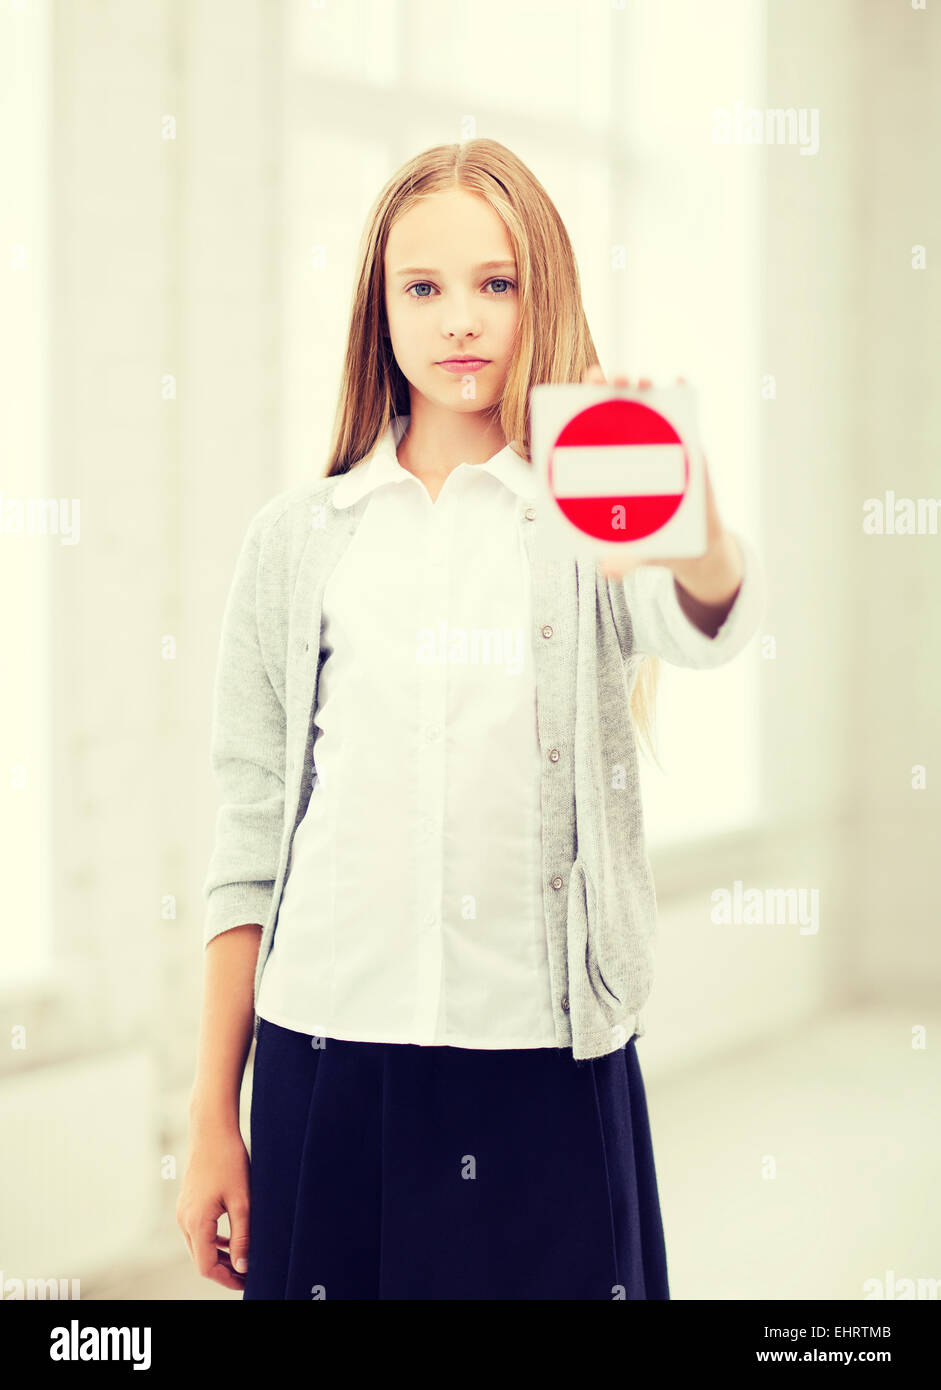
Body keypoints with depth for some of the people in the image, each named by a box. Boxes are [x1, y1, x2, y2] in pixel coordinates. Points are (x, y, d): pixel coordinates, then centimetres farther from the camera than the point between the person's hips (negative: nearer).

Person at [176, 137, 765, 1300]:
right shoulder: (300, 538, 7)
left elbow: (708, 624, -21)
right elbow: (249, 839, 9)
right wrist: (212, 1118, 7)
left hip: (551, 1069, -1)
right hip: (326, 1061, 1)